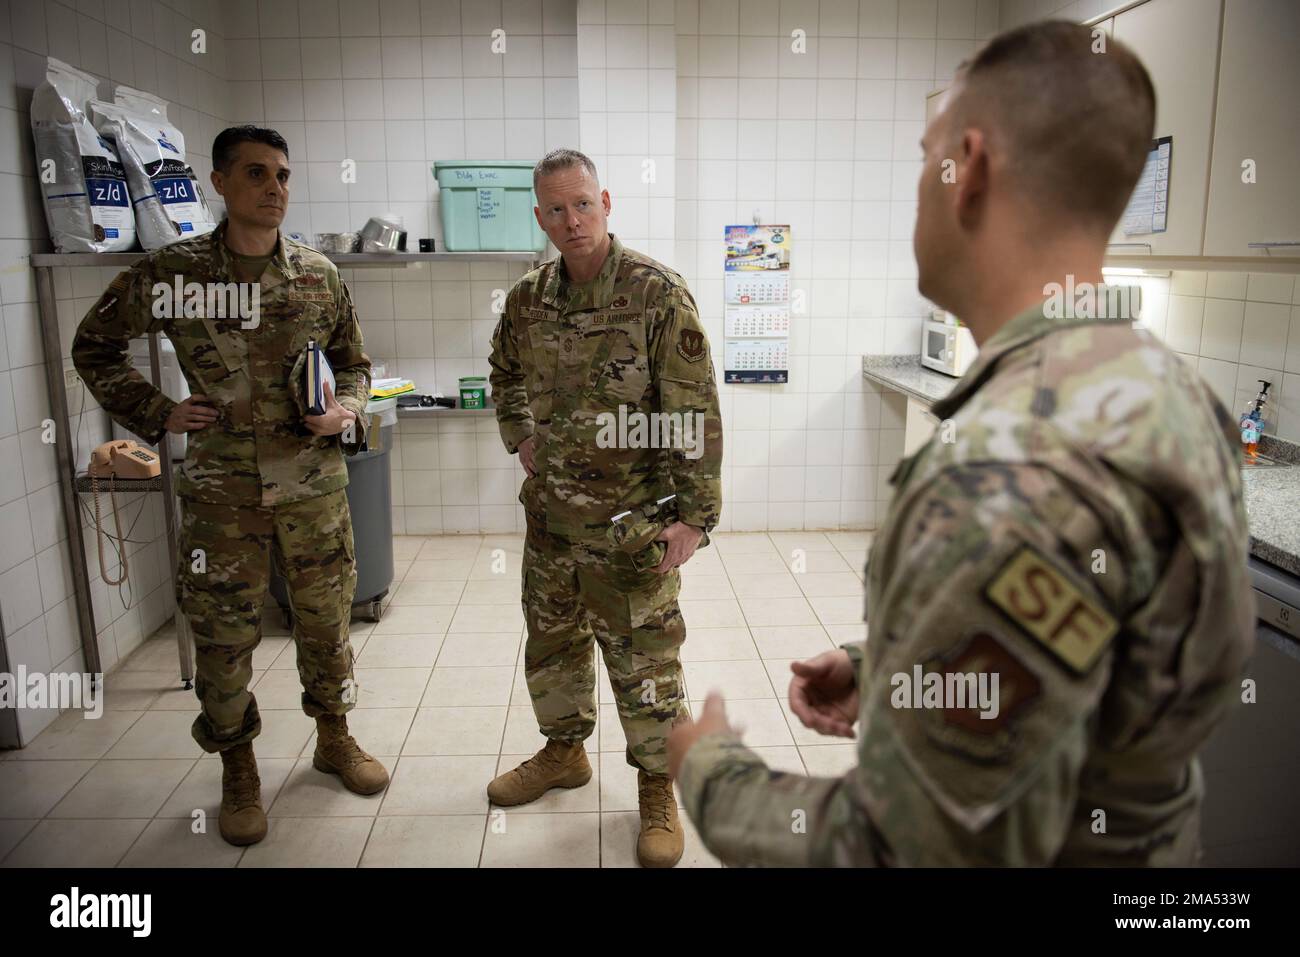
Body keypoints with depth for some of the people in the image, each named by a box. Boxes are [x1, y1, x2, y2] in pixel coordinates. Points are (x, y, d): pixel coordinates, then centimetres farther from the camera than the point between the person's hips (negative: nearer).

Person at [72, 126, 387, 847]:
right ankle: (238, 771, 28)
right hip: (221, 492, -1)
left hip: (315, 484, 2)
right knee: (223, 634, 7)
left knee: (326, 619, 13)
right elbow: (94, 346, 9)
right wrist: (155, 414, 0)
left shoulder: (318, 274, 3)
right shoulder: (171, 272, -3)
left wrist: (345, 410, -8)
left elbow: (354, 365, 12)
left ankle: (334, 738, 35)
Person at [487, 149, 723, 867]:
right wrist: (519, 434, 11)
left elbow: (695, 415, -16)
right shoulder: (528, 298, 2)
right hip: (550, 512, 6)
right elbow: (504, 369, 24)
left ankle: (658, 788, 26)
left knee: (643, 657, 6)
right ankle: (563, 752, 44)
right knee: (550, 642, 20)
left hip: (631, 519, -6)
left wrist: (694, 514, -18)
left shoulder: (657, 294, -15)